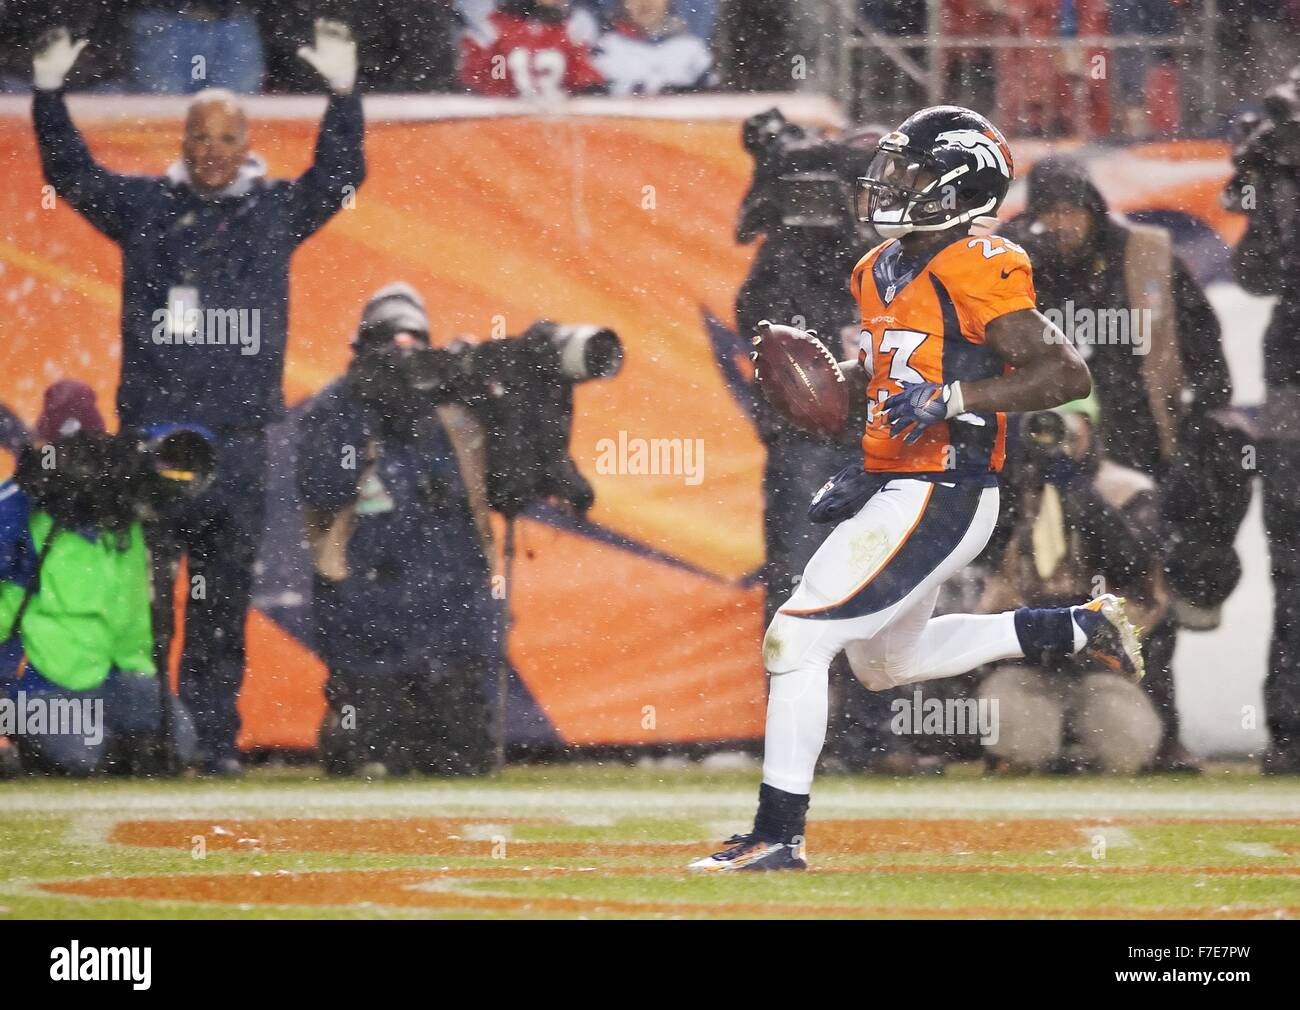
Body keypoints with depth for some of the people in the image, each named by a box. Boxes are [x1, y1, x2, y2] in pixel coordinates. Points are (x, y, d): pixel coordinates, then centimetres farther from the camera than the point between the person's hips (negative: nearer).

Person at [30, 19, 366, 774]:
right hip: (152, 429, 0)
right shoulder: (144, 204, 10)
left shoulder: (276, 210, 10)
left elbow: (341, 176, 1)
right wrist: (50, 96, -4)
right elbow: (71, 173, 8)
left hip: (238, 436, 0)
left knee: (225, 600, 2)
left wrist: (343, 96, -11)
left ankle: (214, 734, 6)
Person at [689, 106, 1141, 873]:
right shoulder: (887, 271, 11)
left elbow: (1068, 374, -22)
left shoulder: (977, 275, -18)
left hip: (938, 499, -11)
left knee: (796, 639, -11)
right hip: (894, 488, 11)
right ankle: (1078, 629, 30)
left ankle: (778, 834, -4)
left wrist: (949, 397, -29)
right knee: (887, 662, 26)